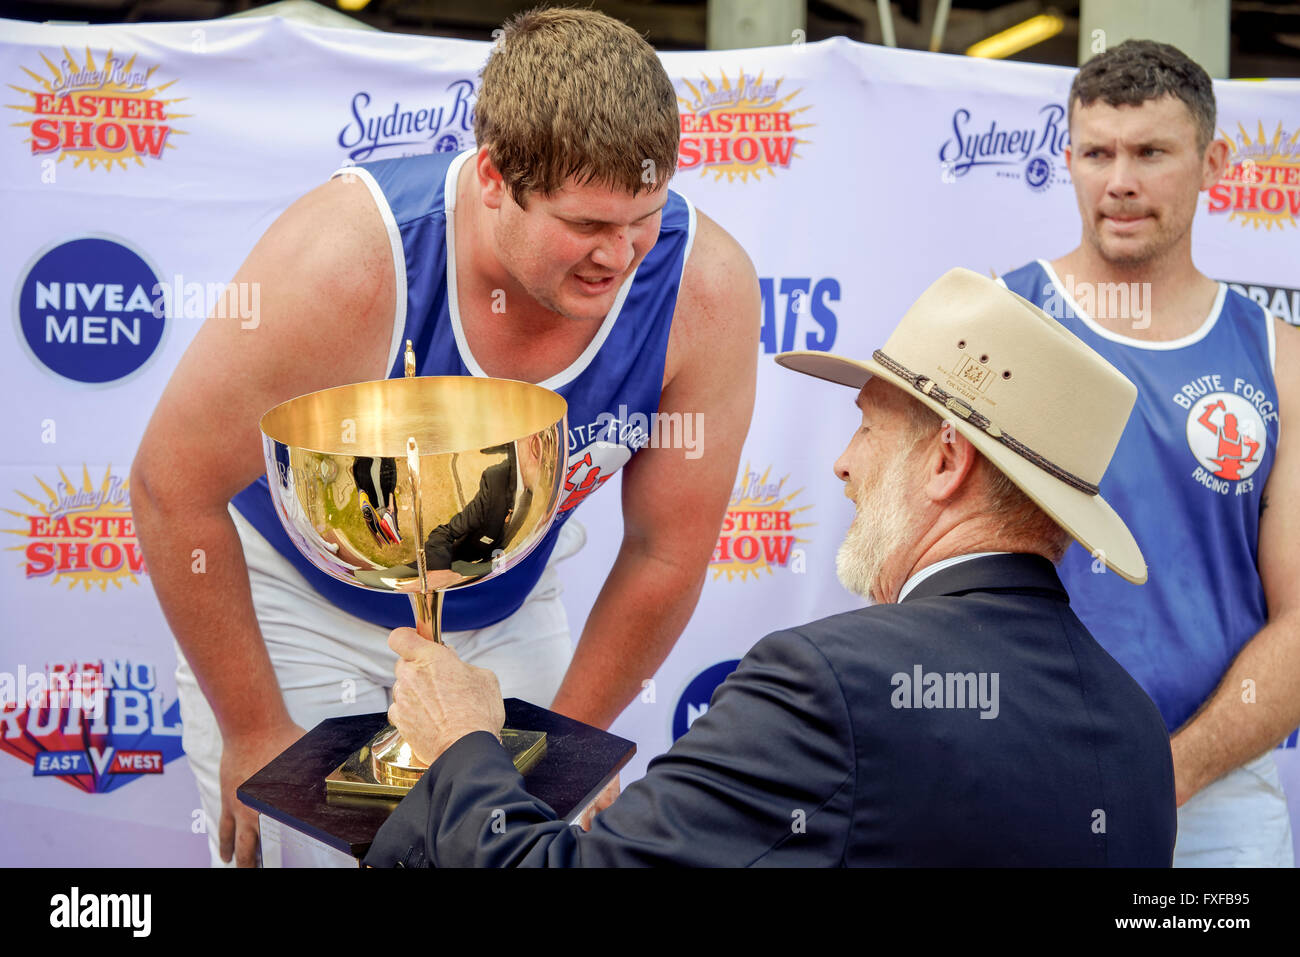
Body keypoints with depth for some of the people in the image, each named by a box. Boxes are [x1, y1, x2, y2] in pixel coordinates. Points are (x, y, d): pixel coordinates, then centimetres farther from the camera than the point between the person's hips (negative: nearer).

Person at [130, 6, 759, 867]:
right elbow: (174, 490, -23)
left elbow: (667, 553, -13)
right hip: (294, 596, -3)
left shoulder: (705, 288, -26)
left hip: (506, 606, 3)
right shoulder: (348, 262, -35)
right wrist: (254, 733, -15)